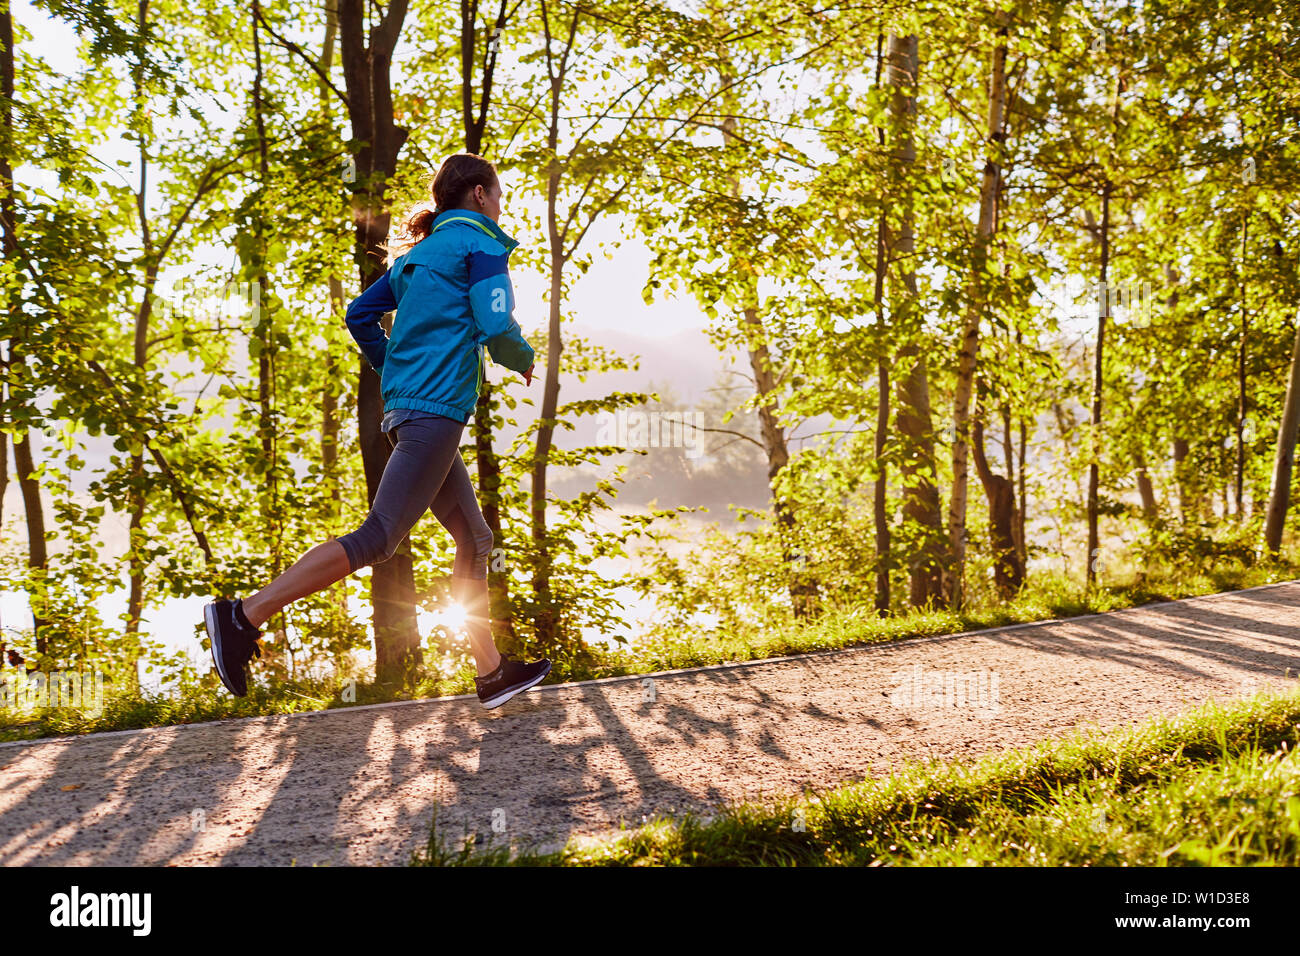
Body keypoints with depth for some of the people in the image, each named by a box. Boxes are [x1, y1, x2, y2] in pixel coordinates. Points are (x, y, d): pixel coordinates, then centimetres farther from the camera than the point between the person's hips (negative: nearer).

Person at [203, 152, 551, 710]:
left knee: (474, 539, 13)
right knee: (377, 539, -14)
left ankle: (492, 674, 18)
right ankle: (245, 615, -16)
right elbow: (497, 330, -14)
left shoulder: (420, 252, 21)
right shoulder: (480, 245, -3)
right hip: (436, 412, -10)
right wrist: (525, 361, 7)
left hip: (405, 408, 10)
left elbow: (360, 314, 19)